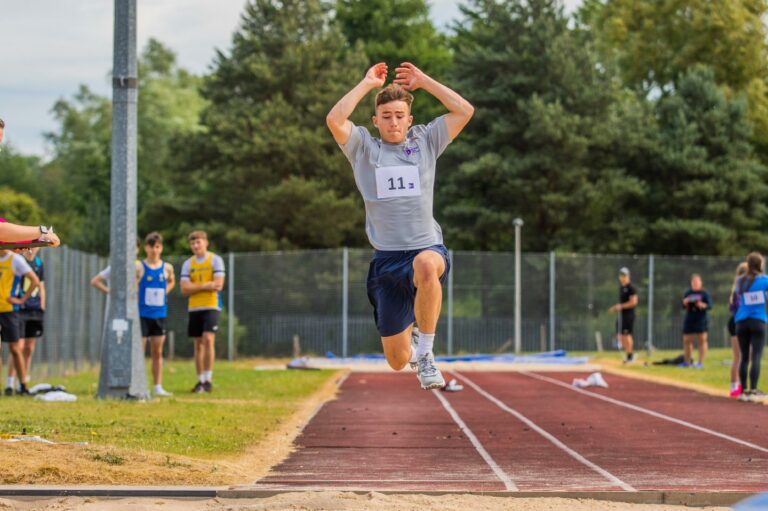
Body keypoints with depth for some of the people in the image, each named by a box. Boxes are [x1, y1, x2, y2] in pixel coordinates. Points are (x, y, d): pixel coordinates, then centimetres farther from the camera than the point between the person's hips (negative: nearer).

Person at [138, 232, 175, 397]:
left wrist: (165, 292, 10)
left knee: (157, 352, 7)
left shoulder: (167, 268, 5)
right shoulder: (139, 267, -7)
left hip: (160, 314, 4)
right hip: (142, 314, -4)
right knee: (139, 351, -4)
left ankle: (158, 387, 11)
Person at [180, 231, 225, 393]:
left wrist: (196, 286, -7)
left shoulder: (215, 260, 0)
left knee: (208, 339, -17)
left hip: (211, 306, -4)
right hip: (194, 307, 4)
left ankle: (208, 379, -14)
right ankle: (201, 380, 11)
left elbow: (218, 285, -10)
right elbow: (185, 289, -1)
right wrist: (206, 285, -10)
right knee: (198, 344, 6)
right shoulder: (188, 264, 9)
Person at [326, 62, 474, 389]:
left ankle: (425, 352, -25)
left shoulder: (425, 141, 11)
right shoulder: (364, 148, 8)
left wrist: (423, 81, 5)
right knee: (397, 360, 2)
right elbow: (334, 120, -9)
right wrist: (368, 83, -1)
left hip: (427, 248, -1)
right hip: (387, 260, 1)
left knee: (426, 265, -43)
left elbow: (465, 111, 2)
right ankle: (414, 350, 44)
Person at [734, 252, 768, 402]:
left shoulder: (741, 281, 6)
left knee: (744, 357, 8)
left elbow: (738, 301, 11)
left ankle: (744, 391, 8)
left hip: (741, 322, 4)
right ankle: (753, 391, -14)